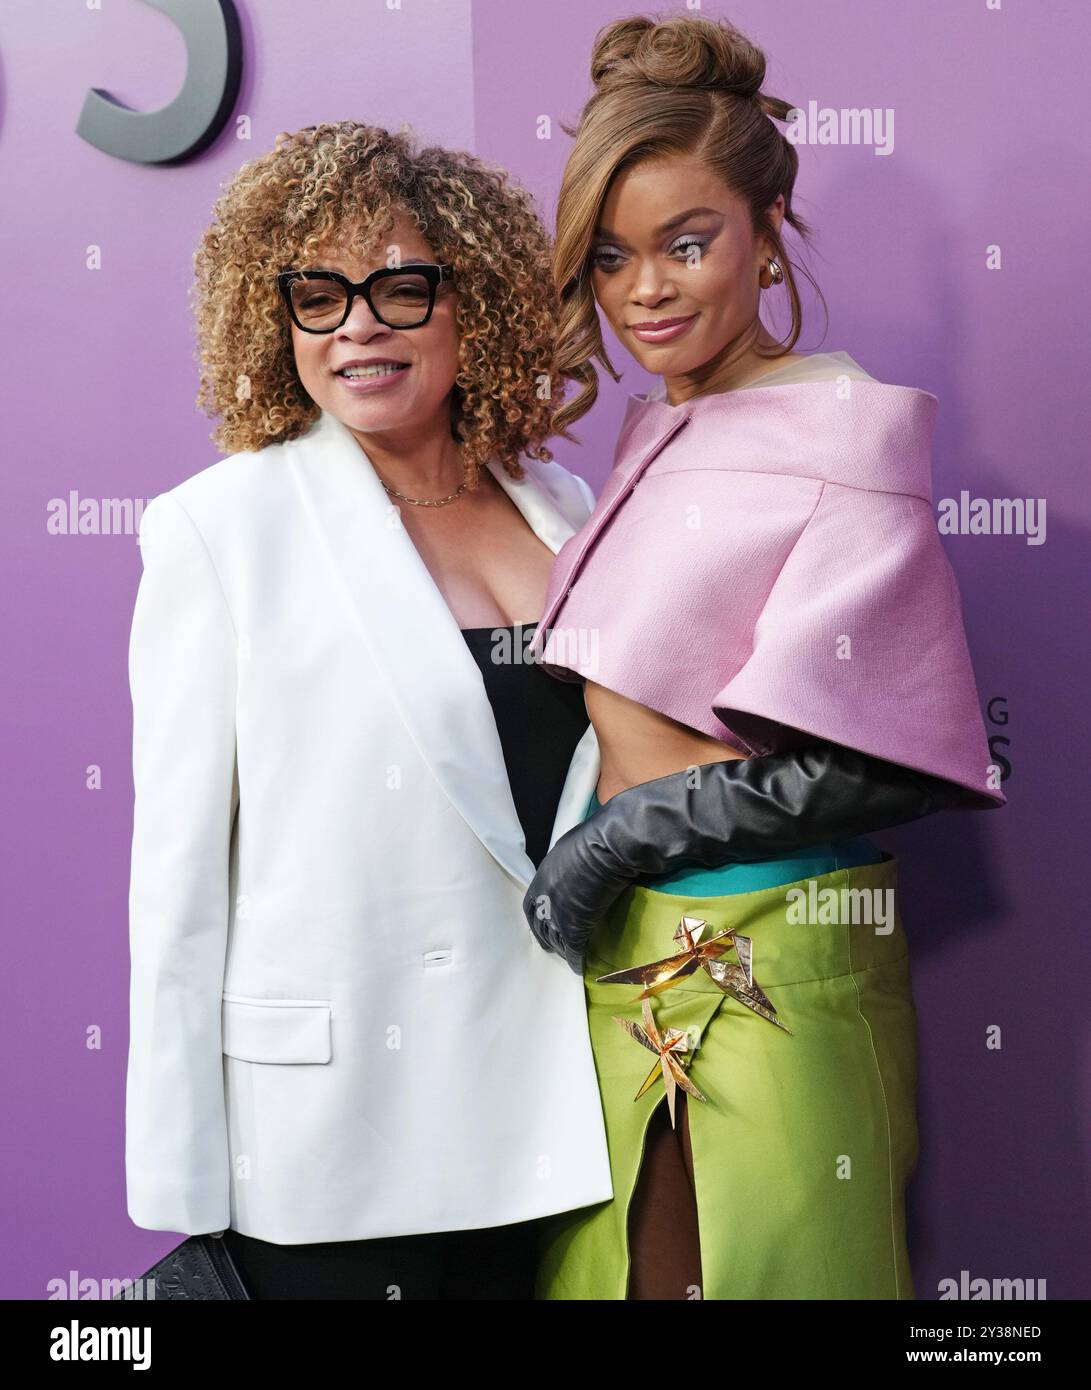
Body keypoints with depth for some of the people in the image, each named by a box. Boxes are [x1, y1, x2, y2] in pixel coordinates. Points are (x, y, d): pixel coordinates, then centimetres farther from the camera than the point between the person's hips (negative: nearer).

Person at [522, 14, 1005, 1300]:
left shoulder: (848, 429, -12)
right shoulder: (646, 440, 11)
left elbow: (852, 752, -18)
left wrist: (622, 832, -14)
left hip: (767, 963, -7)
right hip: (616, 958, 7)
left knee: (760, 1265, 9)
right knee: (615, 1265, 17)